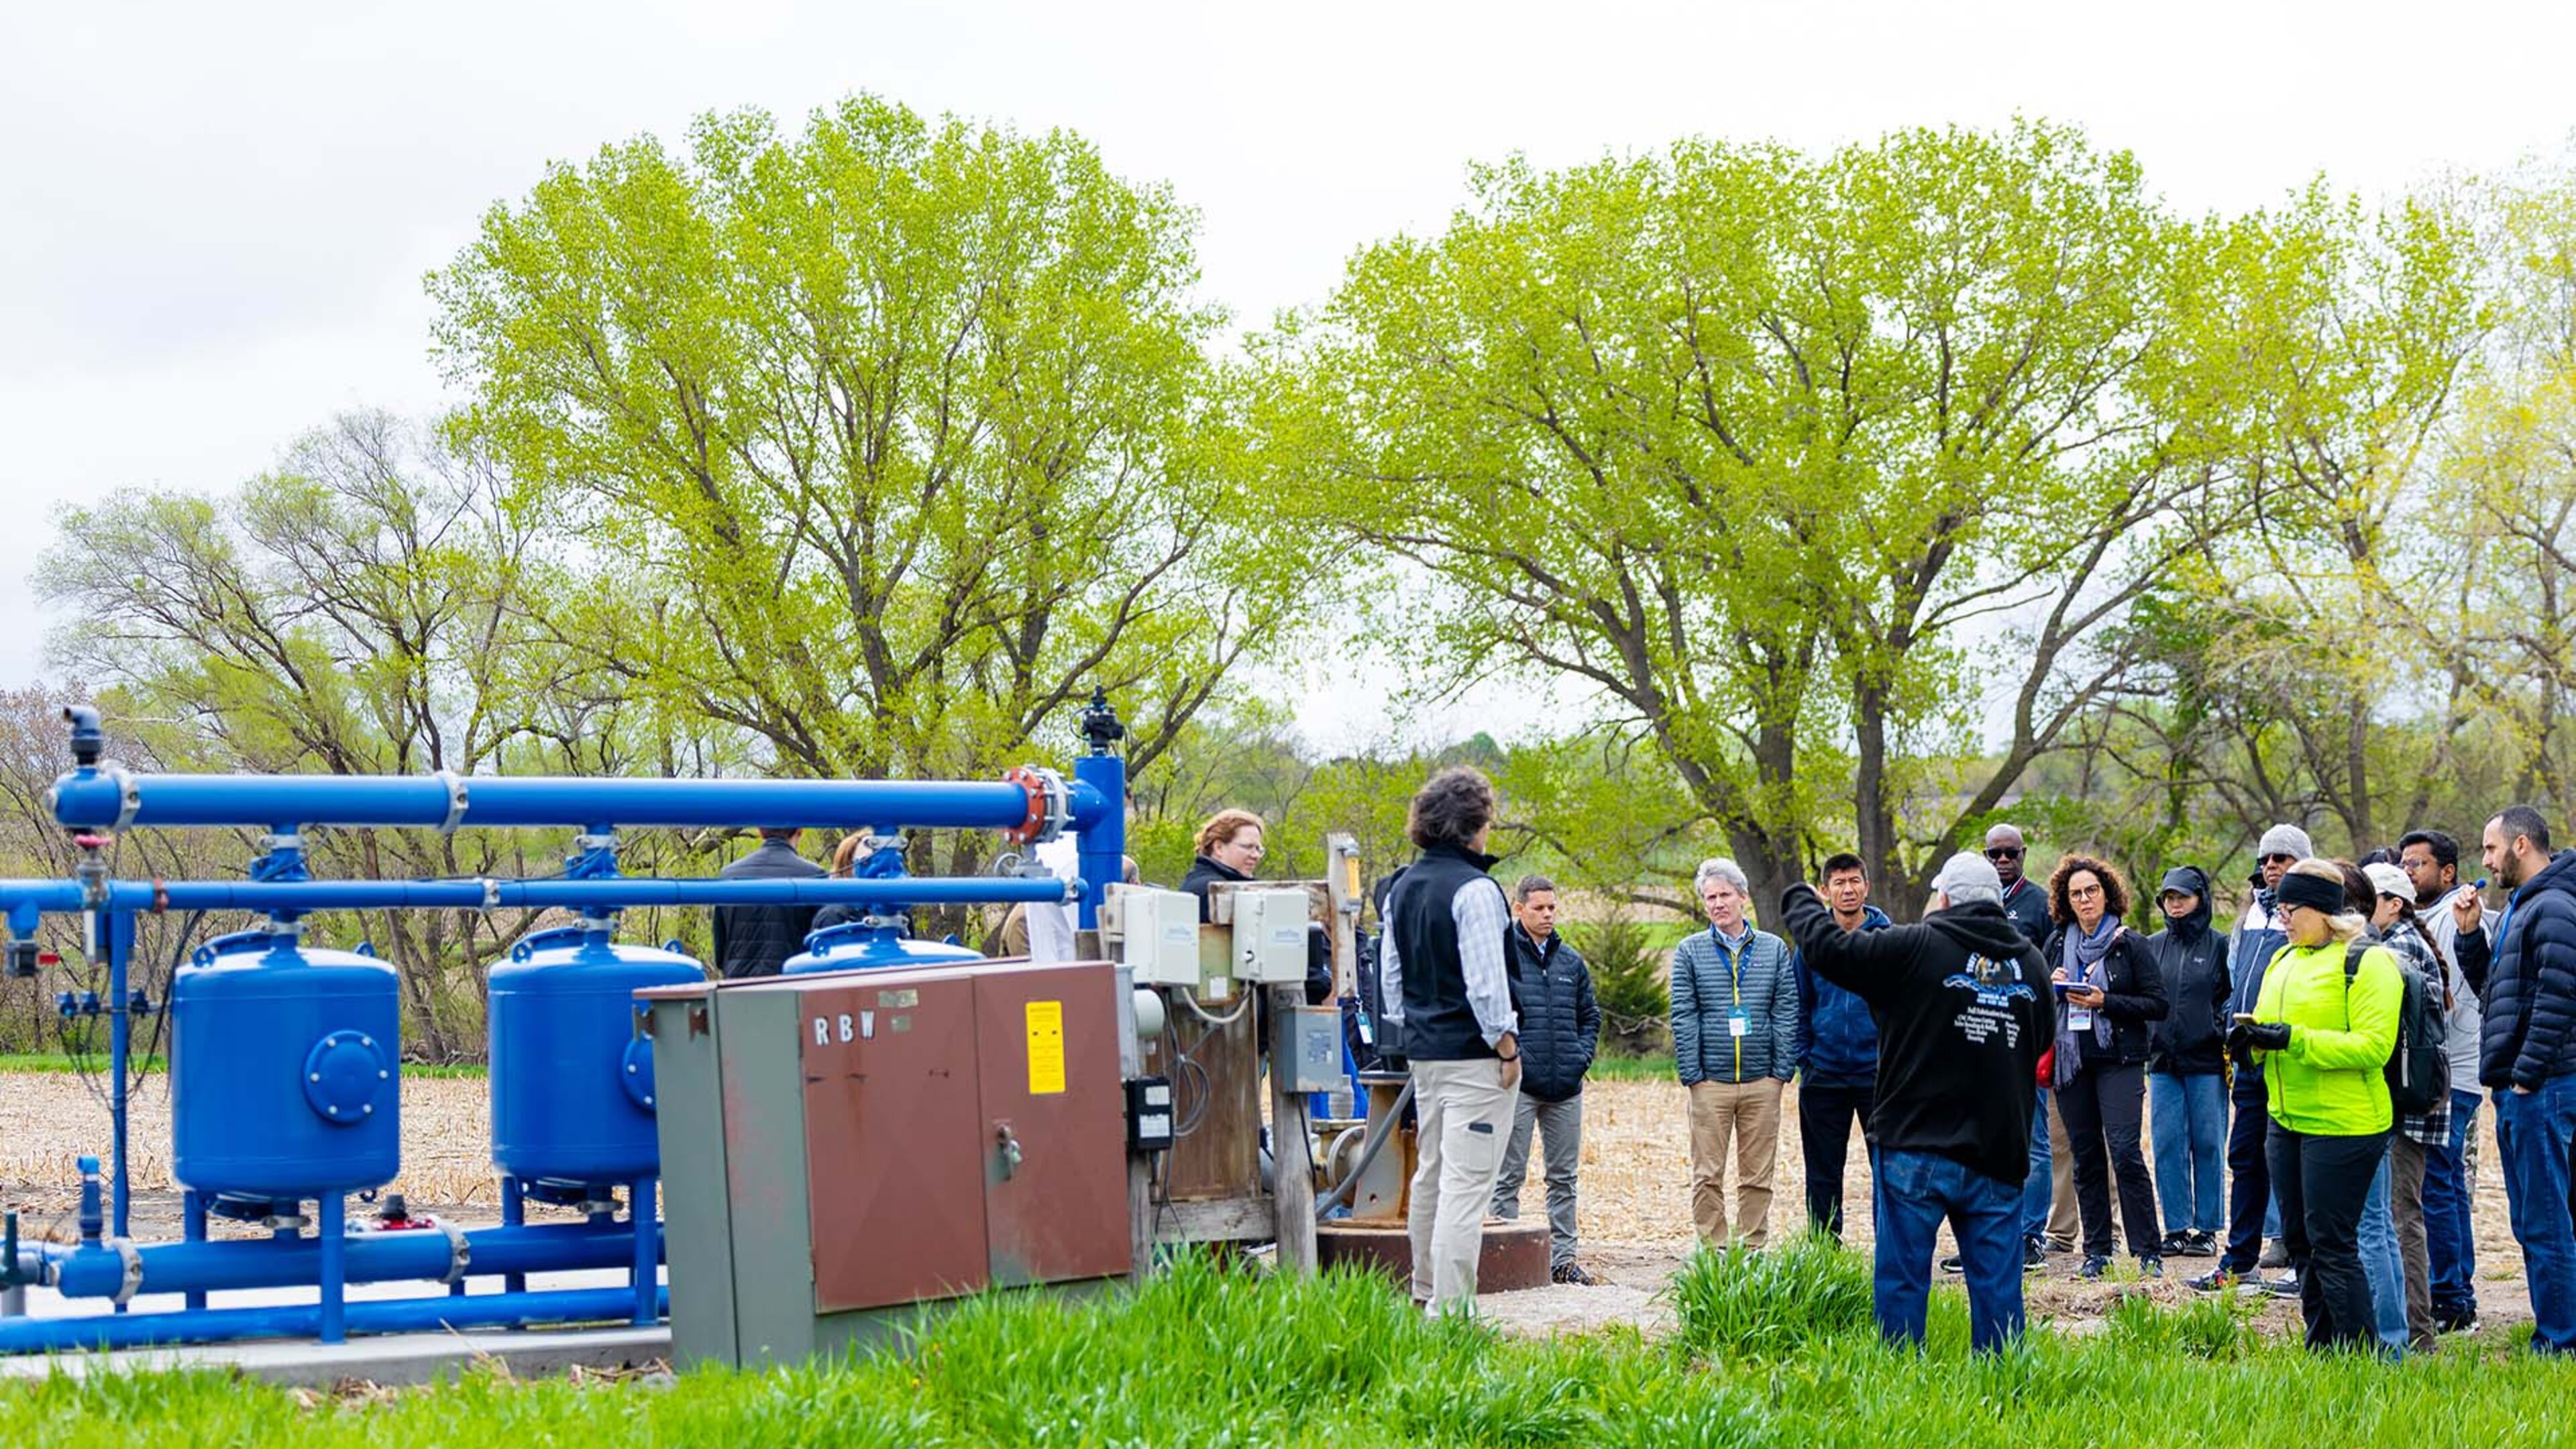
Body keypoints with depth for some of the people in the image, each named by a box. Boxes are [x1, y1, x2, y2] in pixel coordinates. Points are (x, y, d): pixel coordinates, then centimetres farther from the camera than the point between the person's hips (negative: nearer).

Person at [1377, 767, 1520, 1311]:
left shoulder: (1402, 889, 11)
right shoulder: (1474, 890, -15)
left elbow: (1391, 973, 16)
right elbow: (1485, 977, -18)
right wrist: (1506, 1045, -11)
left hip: (1424, 1050, 9)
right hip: (1474, 1055, -9)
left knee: (1430, 1174, 18)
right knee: (1467, 1183, -8)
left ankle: (1426, 1293, 27)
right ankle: (1451, 1306, -11)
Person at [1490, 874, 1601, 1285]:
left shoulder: (1571, 961, 13)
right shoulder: (1504, 954, -4)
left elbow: (1590, 1015, 20)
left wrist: (1582, 1055, 5)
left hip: (1566, 1086, 5)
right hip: (1518, 1085, -5)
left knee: (1564, 1176, 10)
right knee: (1509, 1176, 0)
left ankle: (1563, 1258, 16)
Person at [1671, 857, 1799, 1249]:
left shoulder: (1775, 949, 8)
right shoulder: (1690, 951, 5)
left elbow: (1787, 1014, 6)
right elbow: (1683, 1017, 1)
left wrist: (1782, 1070, -2)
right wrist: (1692, 1074, -6)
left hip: (1762, 1083, 1)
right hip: (1711, 1082, -1)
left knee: (1758, 1177, 4)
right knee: (1708, 1176, -1)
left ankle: (1754, 1253, 10)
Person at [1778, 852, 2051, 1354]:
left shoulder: (1915, 948, -8)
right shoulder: (2031, 963, 10)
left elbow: (1827, 947, -5)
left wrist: (1800, 902, 14)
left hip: (1918, 1153, -4)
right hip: (1999, 1157, 4)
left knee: (1901, 1278, 3)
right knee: (1997, 1284, 7)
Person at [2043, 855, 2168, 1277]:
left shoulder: (2130, 945, -1)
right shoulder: (2056, 945, 11)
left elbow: (2159, 1004, -5)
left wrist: (2105, 1001, -14)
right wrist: (2051, 987, -3)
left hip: (2118, 1061, -4)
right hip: (2072, 1061, 4)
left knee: (2126, 1153, -13)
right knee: (2086, 1158, 7)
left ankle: (2149, 1252, -9)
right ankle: (2096, 1251, 13)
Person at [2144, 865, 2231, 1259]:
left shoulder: (2220, 946, 3)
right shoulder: (2152, 947, 13)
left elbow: (2234, 999, 3)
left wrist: (2224, 1034, -8)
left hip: (2207, 1063, -3)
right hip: (2163, 1062, 3)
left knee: (2208, 1145, 1)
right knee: (2168, 1147, 2)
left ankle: (2207, 1229, 8)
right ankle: (2176, 1229, 9)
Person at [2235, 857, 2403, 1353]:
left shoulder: (2368, 962, -11)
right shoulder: (2283, 961, 14)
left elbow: (2373, 1047, -20)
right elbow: (2269, 1025, 21)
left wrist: (2294, 1039, -24)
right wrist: (2252, 1037, -3)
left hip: (2341, 1126, -8)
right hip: (2286, 1121, 8)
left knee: (2331, 1243, -8)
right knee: (2300, 1239, 12)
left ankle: (2360, 1353, -1)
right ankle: (2321, 1349, 20)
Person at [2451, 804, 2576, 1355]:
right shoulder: (2517, 909, 18)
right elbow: (2491, 987, 23)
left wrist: (2526, 1075, -21)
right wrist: (2471, 934, 10)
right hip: (2517, 1088, 10)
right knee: (2530, 1222, 14)